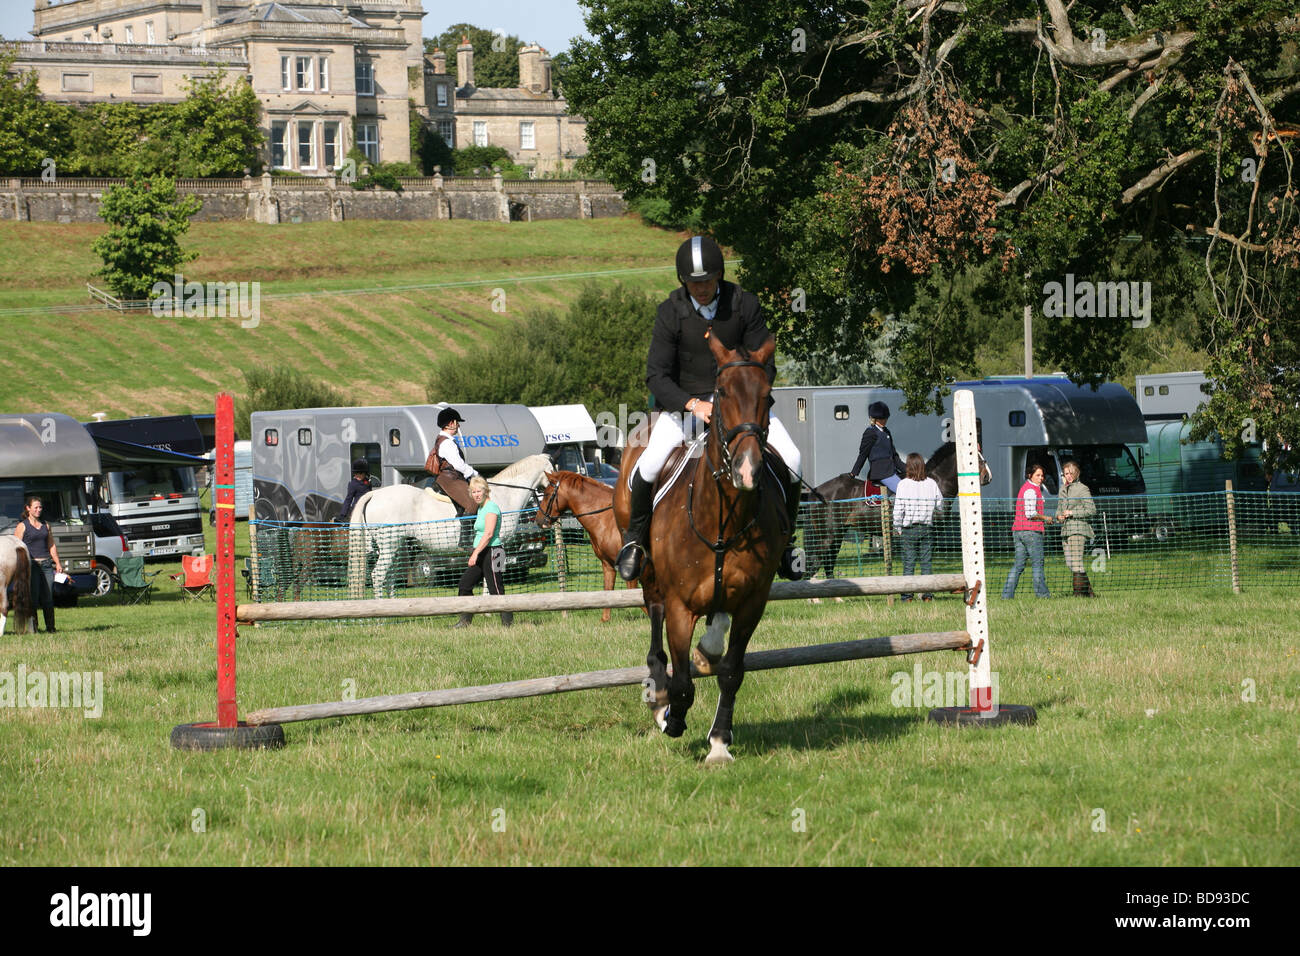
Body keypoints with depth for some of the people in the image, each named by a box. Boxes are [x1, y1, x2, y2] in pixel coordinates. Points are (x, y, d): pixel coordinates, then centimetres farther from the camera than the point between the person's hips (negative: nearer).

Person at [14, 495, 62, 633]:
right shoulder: (22, 526, 1)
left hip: (46, 564, 4)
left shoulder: (45, 525, 15)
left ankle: (50, 627, 6)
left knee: (48, 598, 3)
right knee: (33, 597, -5)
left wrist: (58, 563, 13)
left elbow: (52, 546, 21)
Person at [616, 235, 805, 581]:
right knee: (651, 463, -27)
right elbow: (657, 375, -14)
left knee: (790, 459, -18)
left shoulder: (744, 303, -8)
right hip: (684, 402, -1)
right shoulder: (671, 312, -11)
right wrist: (693, 404, -31)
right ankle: (635, 536, 0)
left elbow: (764, 364, -4)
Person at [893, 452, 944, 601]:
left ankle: (907, 595, 0)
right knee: (926, 562, 7)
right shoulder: (932, 484, 0)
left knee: (908, 563, 2)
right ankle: (927, 594, 6)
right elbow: (940, 507, 5)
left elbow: (898, 509, -8)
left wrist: (897, 528, 2)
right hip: (927, 528, 2)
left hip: (909, 529, -2)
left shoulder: (903, 484, -8)